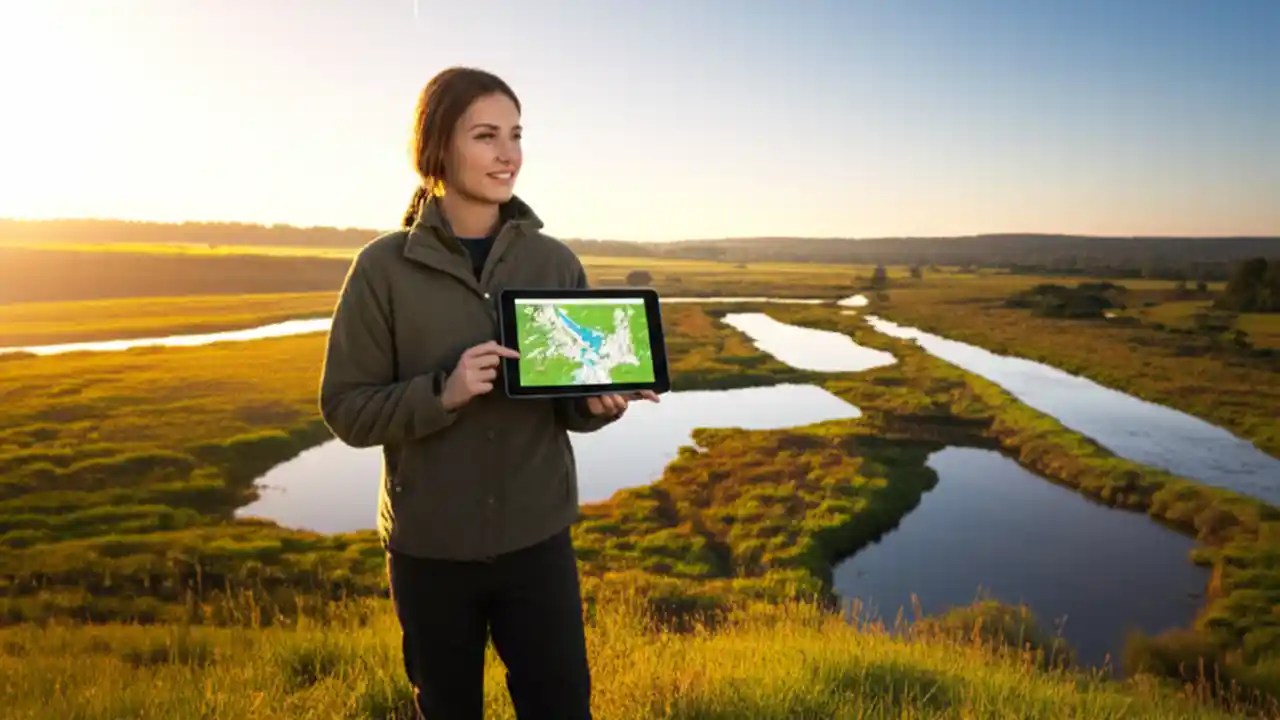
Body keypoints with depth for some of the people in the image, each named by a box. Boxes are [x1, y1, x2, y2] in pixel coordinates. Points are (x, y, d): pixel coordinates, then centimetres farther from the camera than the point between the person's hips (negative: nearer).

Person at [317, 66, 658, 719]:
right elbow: (345, 409, -7)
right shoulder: (383, 267, -8)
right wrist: (443, 392, -23)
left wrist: (600, 404, -16)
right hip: (430, 547, -1)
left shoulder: (555, 262, -1)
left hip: (537, 538, 2)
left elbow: (575, 400, 7)